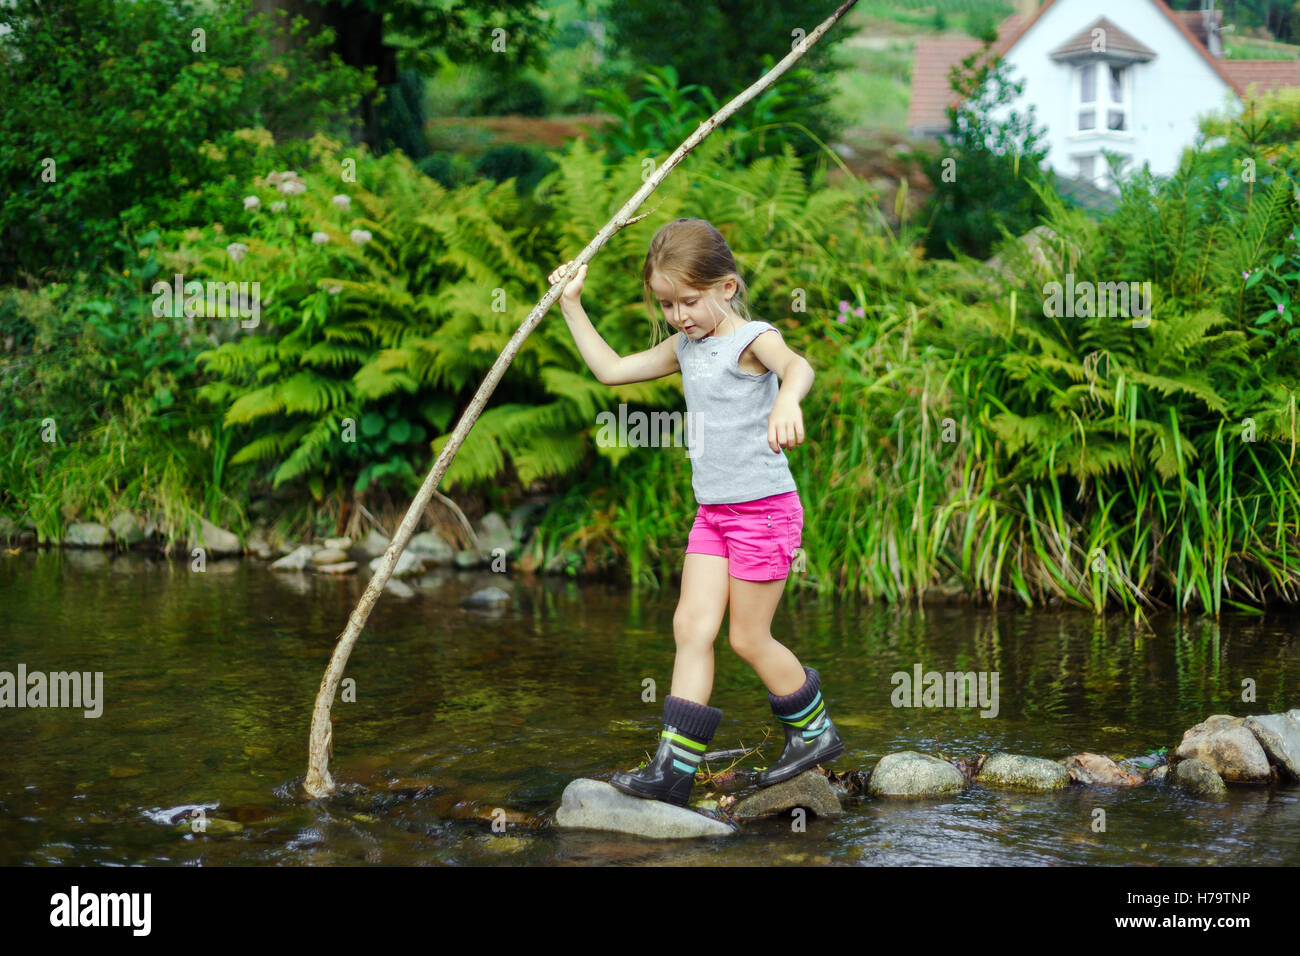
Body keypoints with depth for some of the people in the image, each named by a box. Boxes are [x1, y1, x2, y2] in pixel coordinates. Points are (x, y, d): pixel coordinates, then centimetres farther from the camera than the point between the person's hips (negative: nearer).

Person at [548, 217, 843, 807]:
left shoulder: (752, 338, -13)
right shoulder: (686, 348, 11)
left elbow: (797, 365, -37)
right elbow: (612, 369, 21)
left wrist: (786, 400, -60)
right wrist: (571, 304, 16)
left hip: (765, 509, -7)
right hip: (713, 512, 7)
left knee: (749, 638, 1)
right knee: (691, 625, -2)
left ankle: (815, 732, 24)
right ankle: (674, 768, -4)